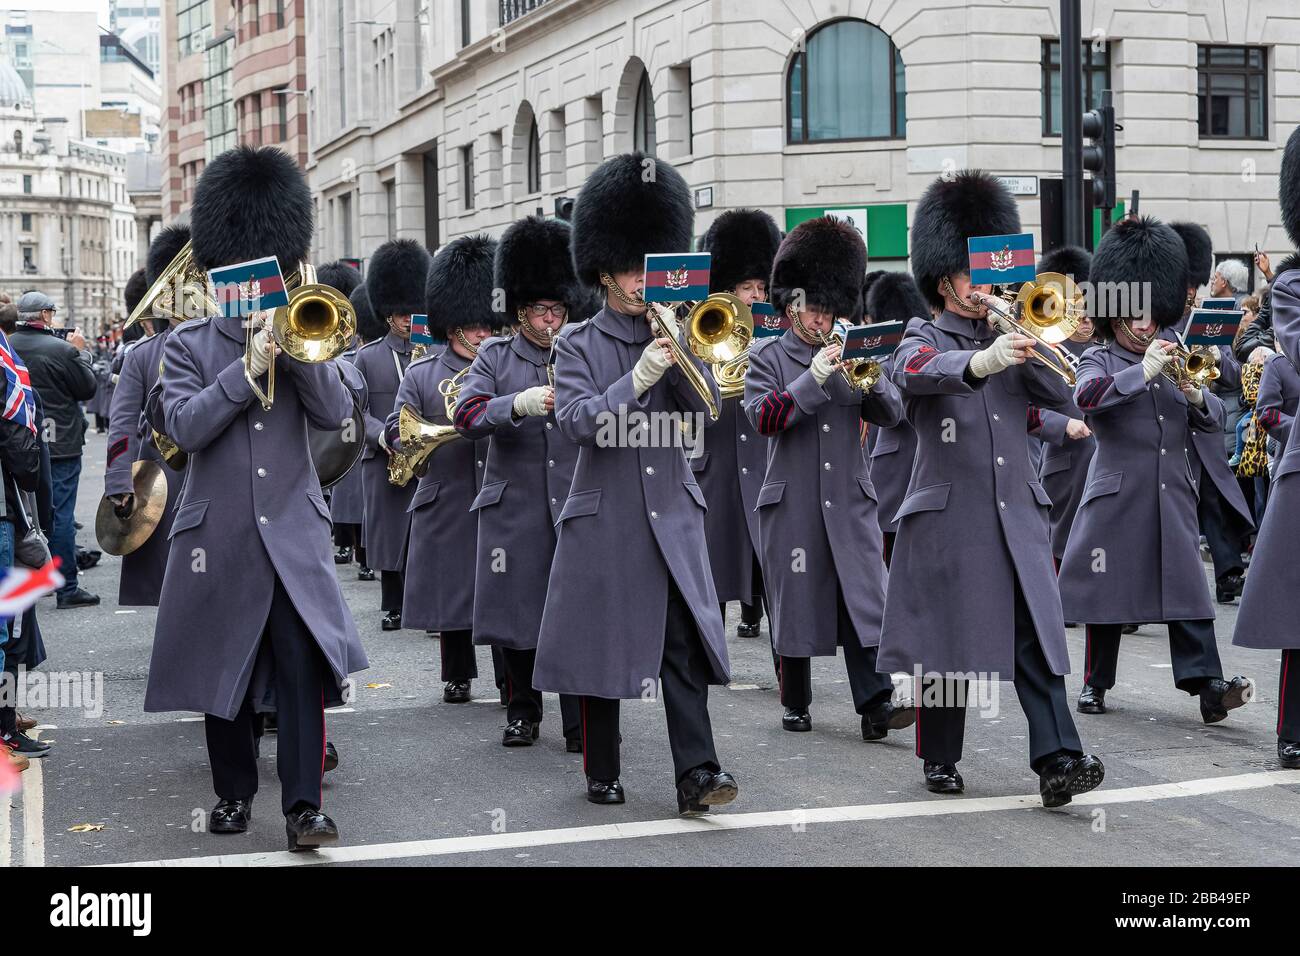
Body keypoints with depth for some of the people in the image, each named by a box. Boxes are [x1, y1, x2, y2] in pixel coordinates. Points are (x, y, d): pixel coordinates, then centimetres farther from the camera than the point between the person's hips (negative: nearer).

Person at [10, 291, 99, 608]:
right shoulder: (61, 350, -17)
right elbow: (88, 388, -7)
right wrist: (81, 352, 5)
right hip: (60, 445, -5)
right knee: (61, 515, -2)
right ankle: (67, 588, 1)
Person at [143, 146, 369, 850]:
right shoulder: (188, 343, 4)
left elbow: (335, 411, -6)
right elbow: (184, 426, -11)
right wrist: (247, 369, -18)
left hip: (293, 532, 0)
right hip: (217, 534, 0)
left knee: (304, 661, -10)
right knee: (224, 667, 8)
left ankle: (303, 804, -9)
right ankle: (233, 790, 24)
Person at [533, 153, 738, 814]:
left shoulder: (674, 334, 11)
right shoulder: (578, 345, 1)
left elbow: (707, 404, -2)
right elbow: (575, 422, -13)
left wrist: (677, 346, -15)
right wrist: (638, 377, -23)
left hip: (672, 516, 2)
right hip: (604, 521, -2)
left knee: (686, 642, -6)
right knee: (601, 646, 5)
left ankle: (696, 773, -9)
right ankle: (601, 773, 17)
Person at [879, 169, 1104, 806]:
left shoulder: (1007, 340, 16)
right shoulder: (925, 340, 0)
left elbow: (1060, 397, 6)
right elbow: (919, 371, -25)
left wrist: (1030, 344, -9)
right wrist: (983, 360, -45)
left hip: (1017, 515, 4)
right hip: (948, 517, -4)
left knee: (1036, 636, -6)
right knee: (948, 643, 3)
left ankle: (1057, 761, -12)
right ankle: (939, 759, 17)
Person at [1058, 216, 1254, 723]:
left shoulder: (1173, 360, 15)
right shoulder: (1098, 361, 0)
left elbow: (1214, 421, 10)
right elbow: (1085, 396, -23)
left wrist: (1194, 393, -11)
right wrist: (1144, 371, -29)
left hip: (1173, 495, 4)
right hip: (1118, 495, -4)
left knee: (1186, 587, -5)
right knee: (1109, 589, 4)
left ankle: (1206, 681, -10)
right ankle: (1095, 683, 16)